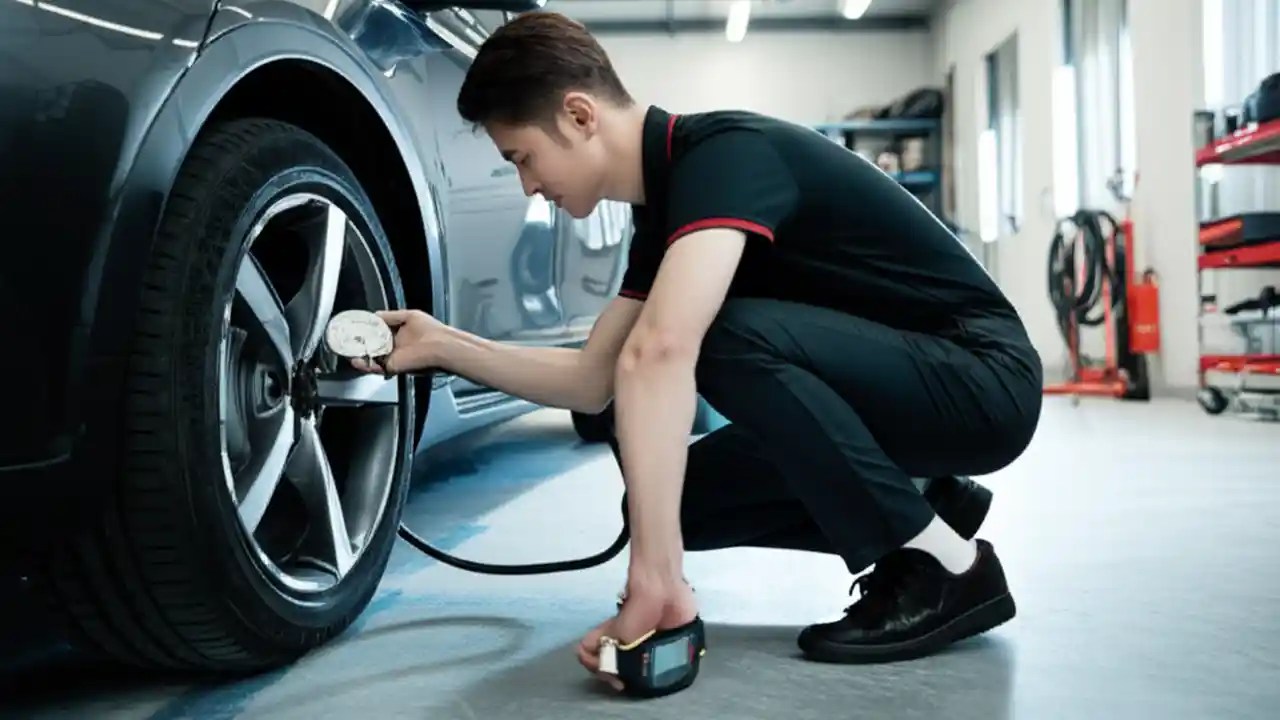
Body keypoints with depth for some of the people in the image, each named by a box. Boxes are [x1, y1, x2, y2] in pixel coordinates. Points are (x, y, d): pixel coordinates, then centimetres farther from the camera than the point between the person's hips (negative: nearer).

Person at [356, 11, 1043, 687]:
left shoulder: (724, 151, -24)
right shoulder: (664, 211, 5)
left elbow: (658, 354, -40)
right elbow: (592, 381, 11)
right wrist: (442, 344, 6)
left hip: (983, 377, -8)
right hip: (893, 381, 8)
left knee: (732, 338, -32)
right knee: (666, 499, 1)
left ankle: (948, 569, -14)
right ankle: (920, 515, 10)